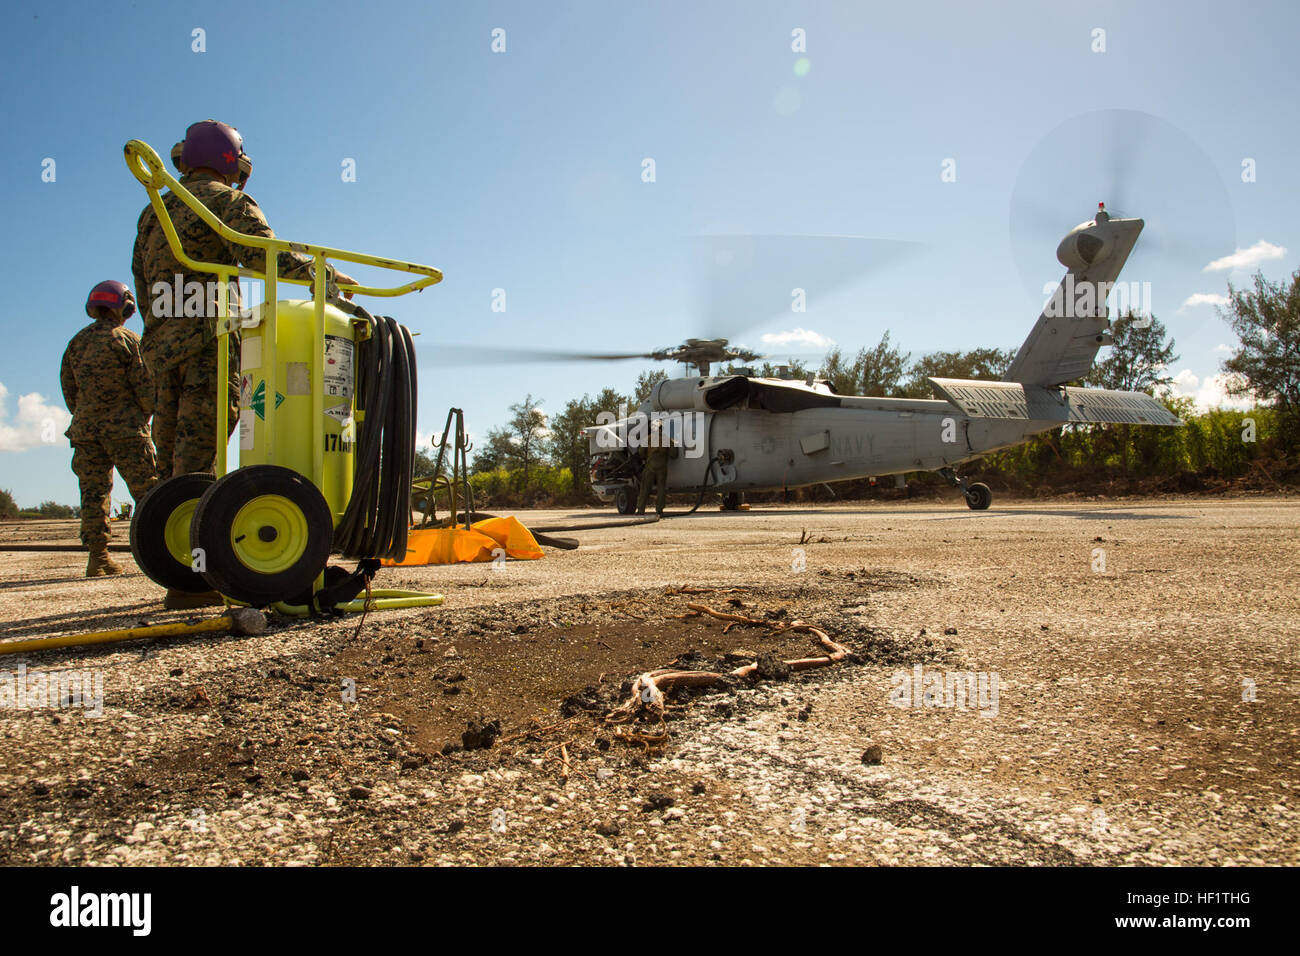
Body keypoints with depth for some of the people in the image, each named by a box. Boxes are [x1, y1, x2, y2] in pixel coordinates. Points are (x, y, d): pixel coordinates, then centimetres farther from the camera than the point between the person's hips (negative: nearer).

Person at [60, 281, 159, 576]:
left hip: (85, 428, 5)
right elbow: (146, 387, -9)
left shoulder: (76, 343, 13)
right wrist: (144, 416, 8)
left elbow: (69, 391, 14)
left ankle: (98, 556, 4)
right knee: (146, 489, -2)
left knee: (94, 492, 6)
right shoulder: (128, 340, -4)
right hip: (125, 428, -5)